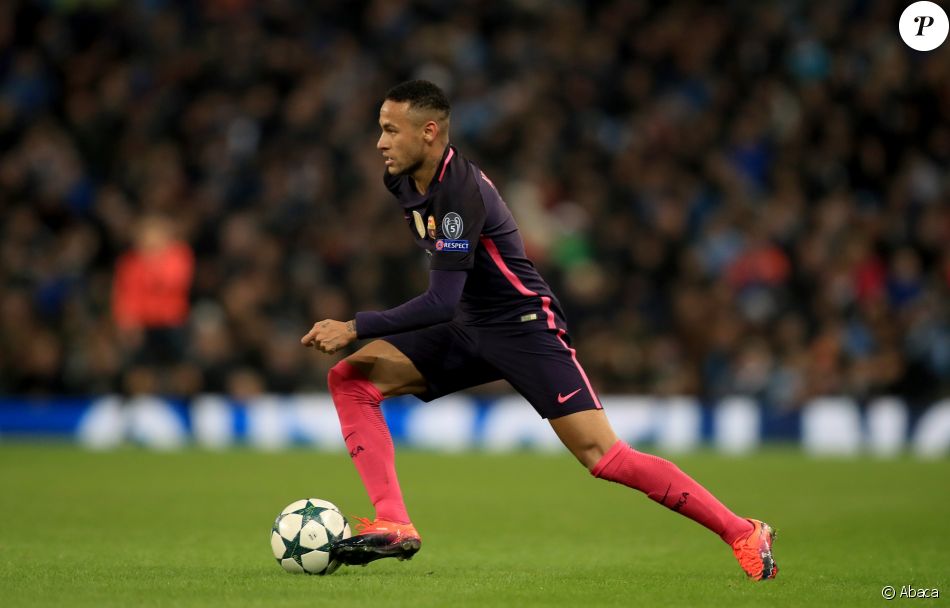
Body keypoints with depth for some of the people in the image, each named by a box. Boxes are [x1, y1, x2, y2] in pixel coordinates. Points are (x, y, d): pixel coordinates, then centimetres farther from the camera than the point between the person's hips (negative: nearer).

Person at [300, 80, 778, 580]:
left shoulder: (461, 191, -25)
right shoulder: (402, 181, 2)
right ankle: (393, 526, -11)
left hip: (524, 327, -9)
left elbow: (442, 301, -29)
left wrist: (356, 328, -26)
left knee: (605, 458, -16)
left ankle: (743, 534, -6)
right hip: (467, 327, 9)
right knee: (350, 379, -6)